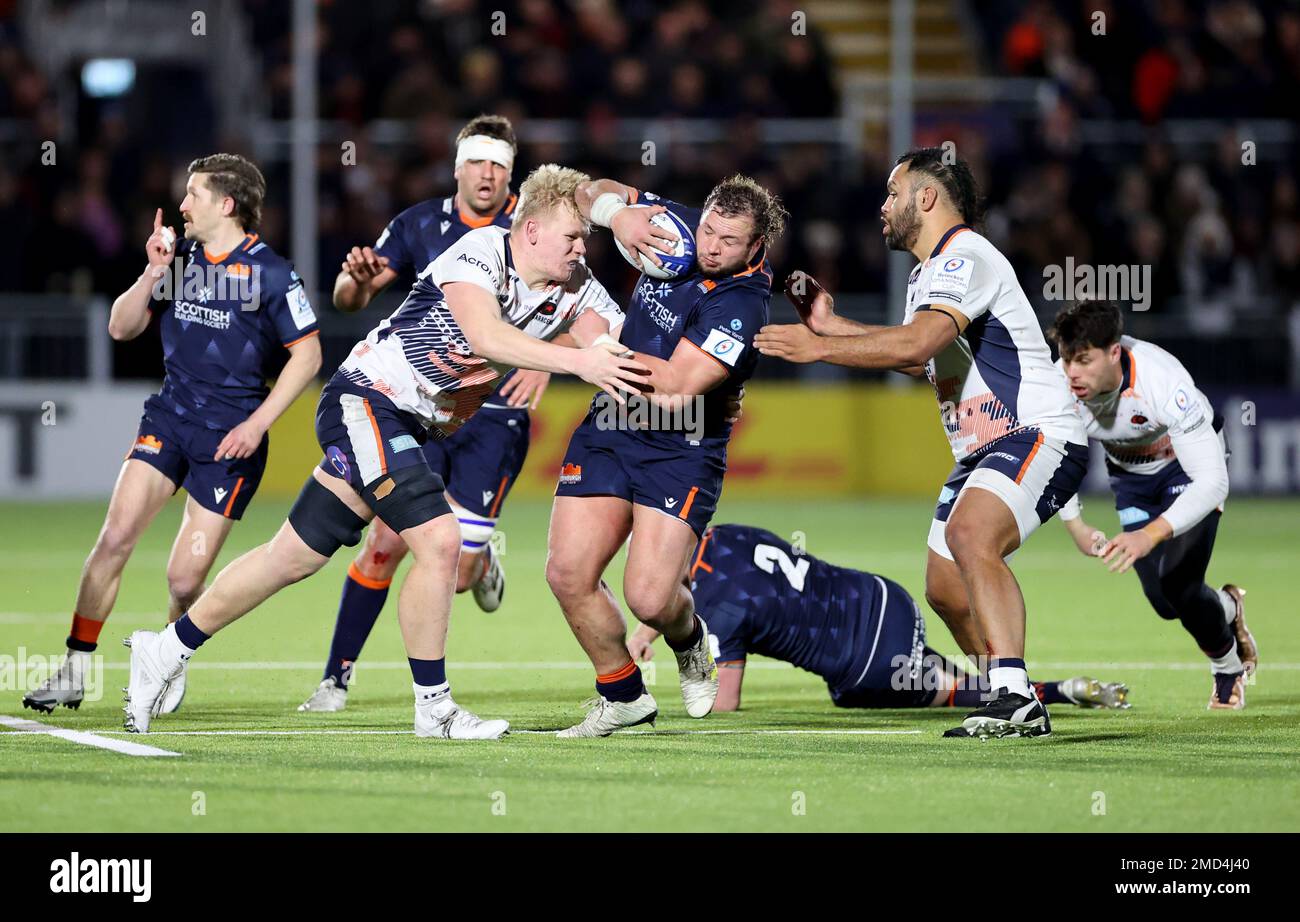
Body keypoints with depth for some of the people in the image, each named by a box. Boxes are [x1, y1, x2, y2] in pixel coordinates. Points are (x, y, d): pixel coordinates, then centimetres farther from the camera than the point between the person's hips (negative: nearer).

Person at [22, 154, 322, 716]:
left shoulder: (270, 274, -9)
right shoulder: (179, 257, 7)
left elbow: (307, 354, -7)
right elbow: (121, 328, 9)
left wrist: (258, 423, -13)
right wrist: (153, 273, -7)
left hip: (231, 437, -4)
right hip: (169, 417, 4)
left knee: (185, 579, -5)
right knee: (116, 536, -13)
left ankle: (172, 669, 25)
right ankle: (74, 674, -6)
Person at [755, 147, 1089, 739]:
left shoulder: (966, 258, -15)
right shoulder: (927, 274, 19)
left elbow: (918, 342, -29)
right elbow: (919, 358, 34)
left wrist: (819, 347, -22)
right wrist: (831, 325, 28)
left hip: (1037, 436, -11)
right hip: (981, 448, 11)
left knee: (969, 536, -34)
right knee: (945, 587, 13)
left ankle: (1014, 700, -43)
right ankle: (1018, 709, 28)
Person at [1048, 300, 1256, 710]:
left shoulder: (1162, 381, -42)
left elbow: (1212, 482, -43)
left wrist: (1150, 535, -54)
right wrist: (1075, 525, -12)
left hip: (1187, 464, -4)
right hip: (1130, 473, 4)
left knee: (1178, 586, -19)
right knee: (1163, 602, 0)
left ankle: (1228, 668, 14)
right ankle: (1227, 610, 37)